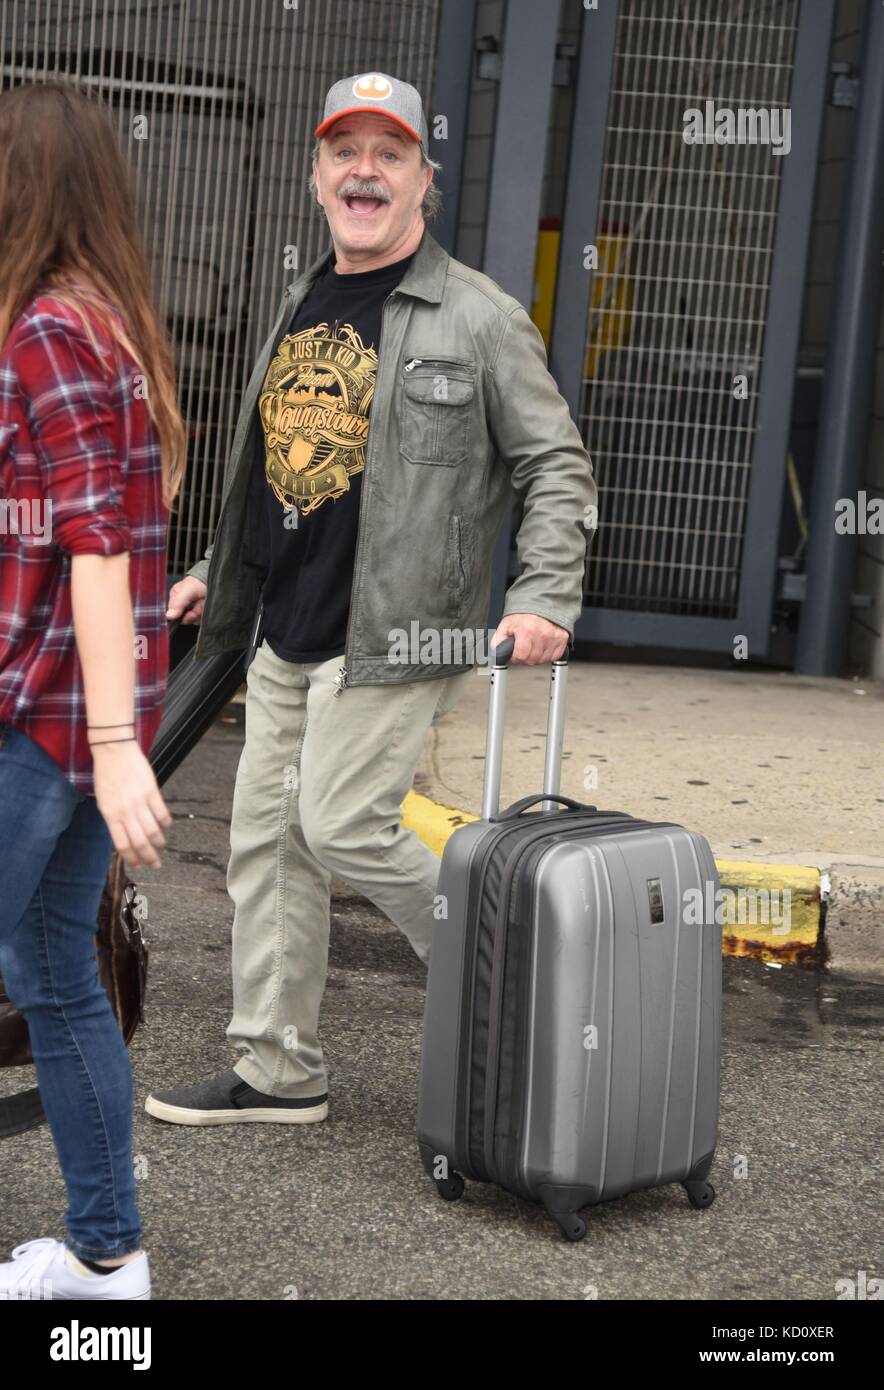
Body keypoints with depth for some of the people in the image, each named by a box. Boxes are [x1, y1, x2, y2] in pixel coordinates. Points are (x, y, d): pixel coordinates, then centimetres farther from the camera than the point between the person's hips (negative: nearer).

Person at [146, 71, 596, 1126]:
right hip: (285, 641, 8)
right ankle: (276, 1073, 20)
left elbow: (556, 467, -7)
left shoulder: (476, 317, -7)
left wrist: (546, 598, -19)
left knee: (342, 826, -11)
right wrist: (215, 574, 26)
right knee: (266, 841, 8)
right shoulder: (302, 308, 15)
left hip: (395, 639, -7)